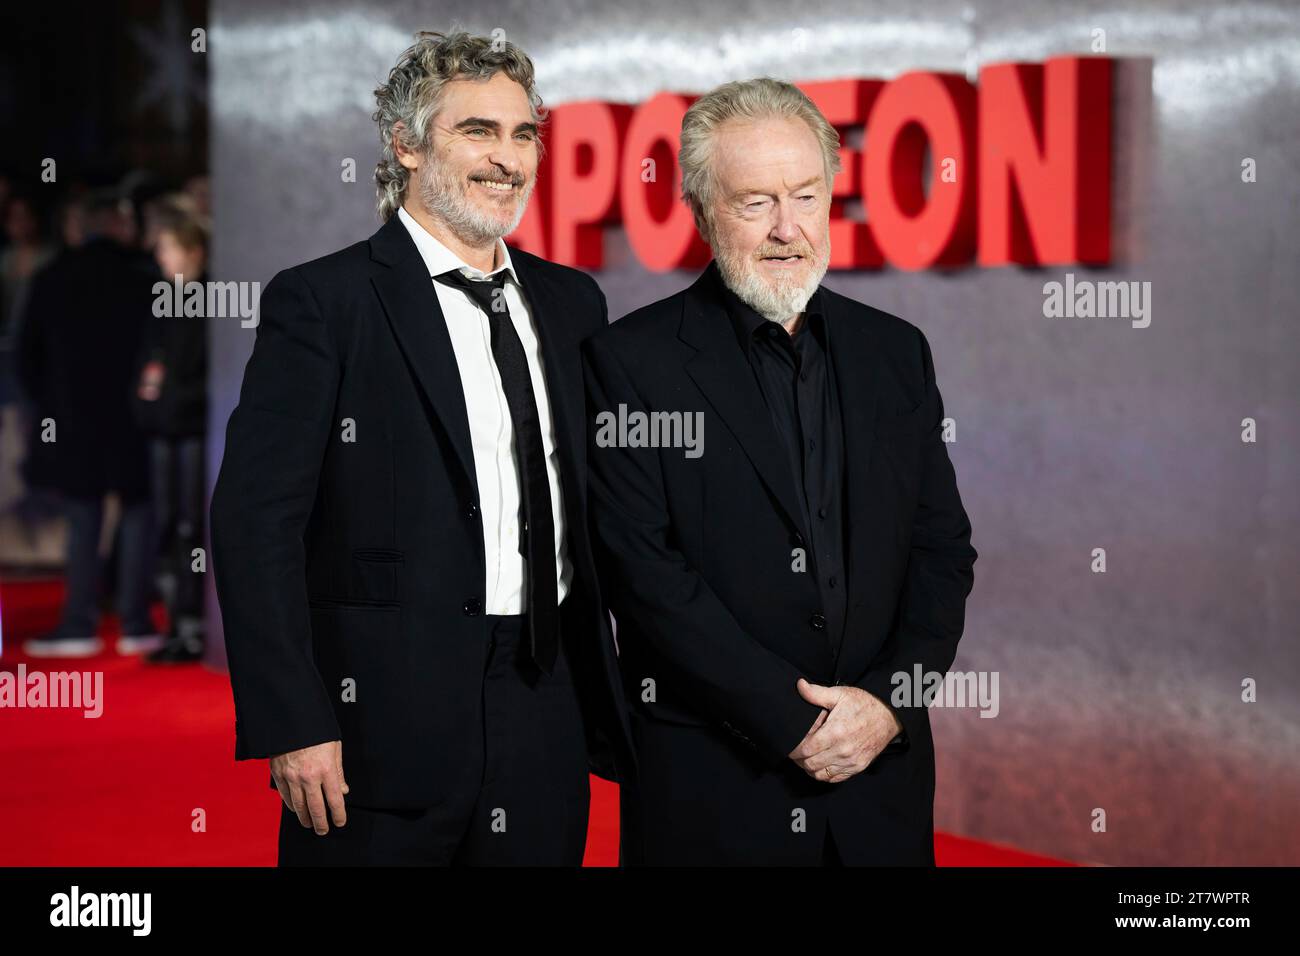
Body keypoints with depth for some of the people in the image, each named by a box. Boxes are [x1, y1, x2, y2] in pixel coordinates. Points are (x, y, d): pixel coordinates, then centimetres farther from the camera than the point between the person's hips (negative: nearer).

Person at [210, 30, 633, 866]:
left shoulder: (571, 302, 13)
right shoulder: (322, 304, -5)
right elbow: (258, 522, -10)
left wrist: (607, 701, 11)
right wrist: (292, 727, -16)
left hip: (548, 724, 5)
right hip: (385, 725, -5)